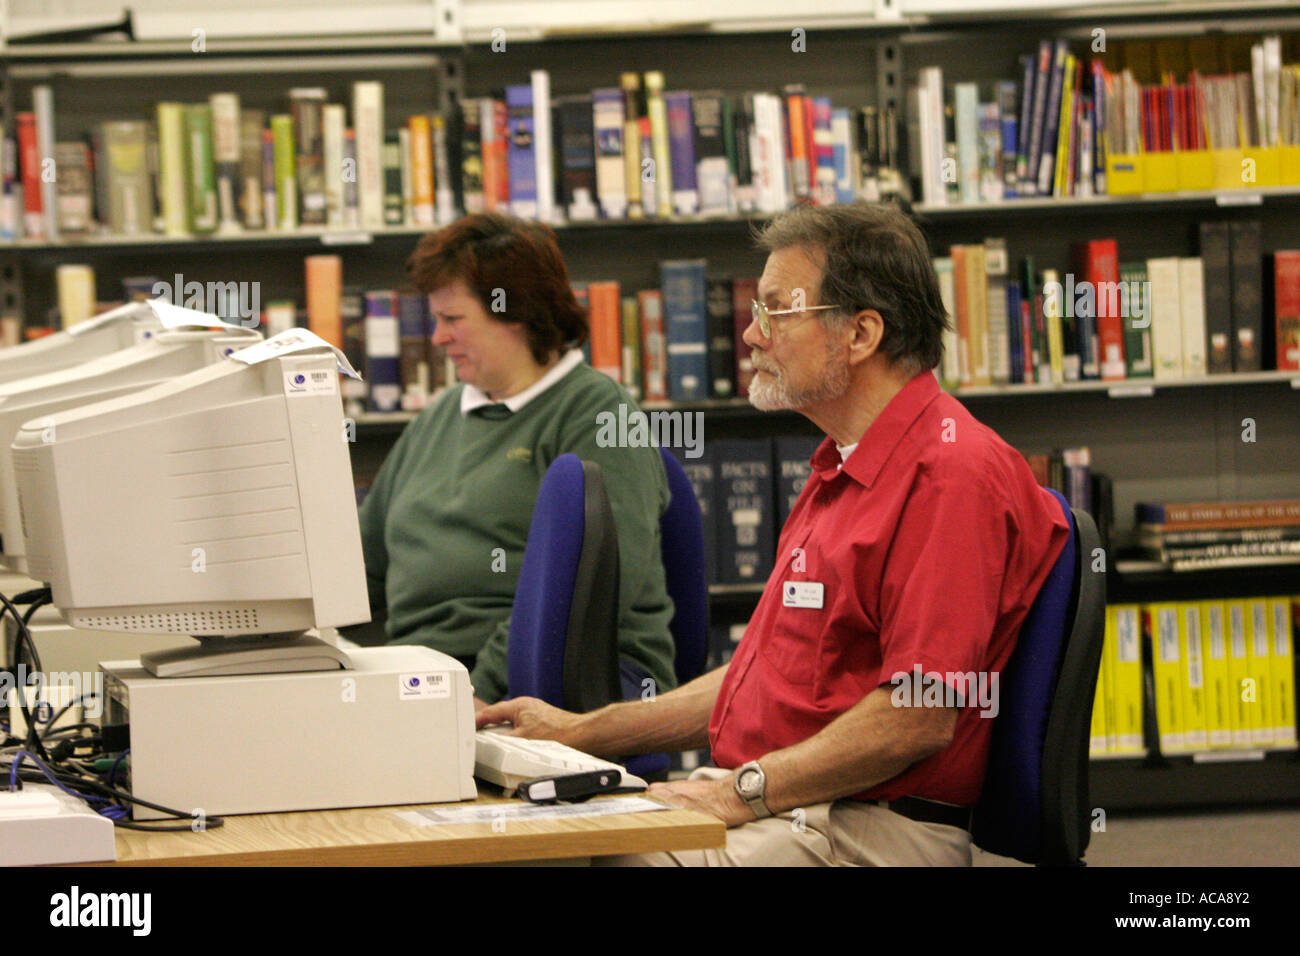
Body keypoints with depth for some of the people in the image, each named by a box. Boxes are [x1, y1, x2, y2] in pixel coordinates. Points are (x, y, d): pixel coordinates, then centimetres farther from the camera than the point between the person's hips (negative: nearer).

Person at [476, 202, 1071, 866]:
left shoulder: (951, 475, -13)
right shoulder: (840, 475, 23)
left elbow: (919, 717, -21)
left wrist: (741, 793, -18)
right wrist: (584, 732, 21)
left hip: (864, 835, -10)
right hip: (776, 812, 10)